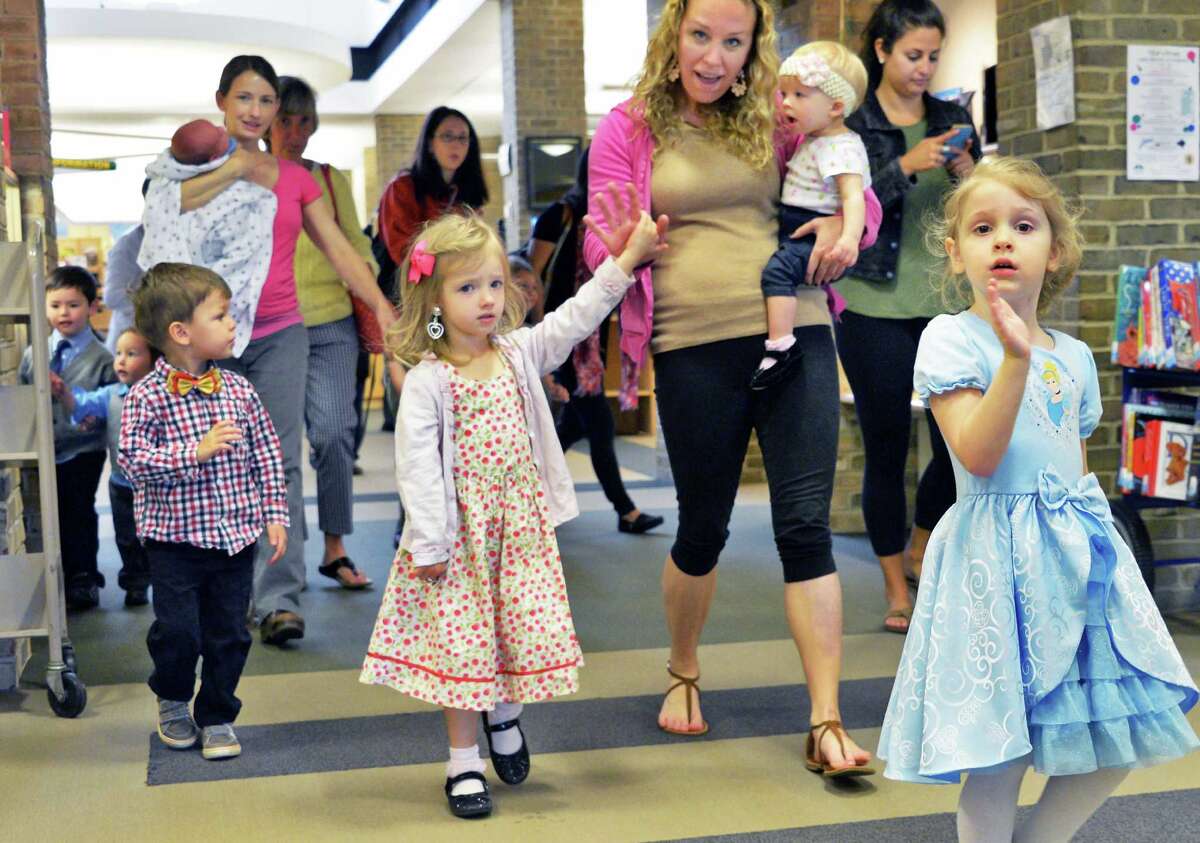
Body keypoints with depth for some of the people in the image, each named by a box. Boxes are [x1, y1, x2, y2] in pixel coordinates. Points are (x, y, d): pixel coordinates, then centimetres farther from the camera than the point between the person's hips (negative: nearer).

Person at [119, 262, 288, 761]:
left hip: (237, 535, 4)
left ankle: (217, 716, 27)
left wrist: (275, 515, 3)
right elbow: (132, 459, -15)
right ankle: (173, 700, 29)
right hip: (175, 538, -3)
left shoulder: (238, 390, 2)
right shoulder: (147, 397, -11)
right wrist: (195, 451, -23)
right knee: (178, 631, -1)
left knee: (229, 634, 8)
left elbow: (266, 454, 7)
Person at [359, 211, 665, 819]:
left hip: (521, 523, 4)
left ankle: (505, 717, 36)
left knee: (531, 627, 5)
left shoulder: (520, 353, 3)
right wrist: (428, 543, -16)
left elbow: (575, 318, 8)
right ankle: (463, 763, 18)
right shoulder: (427, 381, -12)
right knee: (461, 640, 2)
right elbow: (417, 467, -14)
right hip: (461, 531, -4)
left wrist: (626, 260, 5)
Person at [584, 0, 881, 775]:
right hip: (694, 351, -1)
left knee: (806, 525, -4)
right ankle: (683, 672, 38)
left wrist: (846, 223, -7)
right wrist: (620, 246, -23)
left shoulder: (773, 122, 10)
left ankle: (827, 724, 0)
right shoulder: (628, 130, 5)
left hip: (796, 333, 1)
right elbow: (601, 246, 1)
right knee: (703, 529, 11)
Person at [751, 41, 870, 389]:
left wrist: (850, 237, -46)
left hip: (817, 236, -11)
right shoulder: (812, 141, 16)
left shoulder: (841, 147, -16)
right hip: (795, 234, 11)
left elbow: (853, 195, -31)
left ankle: (780, 347, -35)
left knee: (778, 268, -30)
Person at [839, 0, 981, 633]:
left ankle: (919, 552, 30)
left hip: (947, 304, 4)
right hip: (875, 312, -4)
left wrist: (969, 175, -6)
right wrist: (906, 168, -19)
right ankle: (896, 588, 19)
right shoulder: (849, 124, -2)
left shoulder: (953, 119, 11)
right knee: (886, 452, 4)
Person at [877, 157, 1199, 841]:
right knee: (1000, 755, -3)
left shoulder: (1074, 357, 12)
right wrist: (1016, 360, -25)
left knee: (1118, 739, 10)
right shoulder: (951, 339, -7)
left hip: (1081, 545, 7)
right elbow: (977, 456, -18)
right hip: (1000, 552, -6)